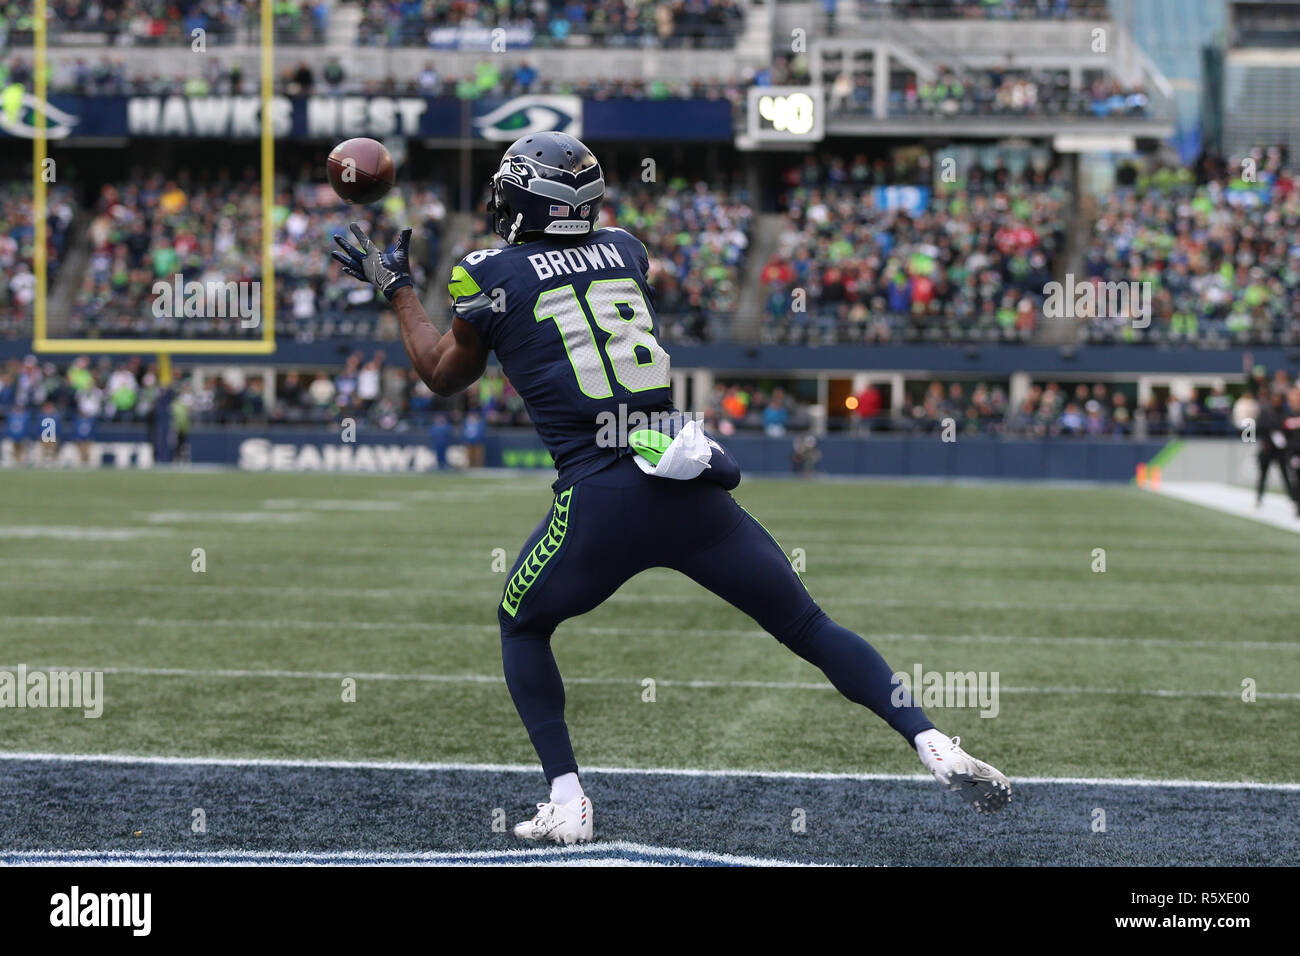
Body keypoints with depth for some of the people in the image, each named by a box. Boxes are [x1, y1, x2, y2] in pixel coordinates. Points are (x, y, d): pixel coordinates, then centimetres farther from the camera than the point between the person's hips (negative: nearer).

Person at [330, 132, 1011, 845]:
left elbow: (443, 376, 22)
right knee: (810, 627, 10)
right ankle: (934, 746, -4)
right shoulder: (625, 251, 16)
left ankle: (567, 802, 11)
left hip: (600, 497, -3)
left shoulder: (491, 276, 4)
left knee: (522, 626, 23)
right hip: (695, 491, 3)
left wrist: (395, 287, 34)